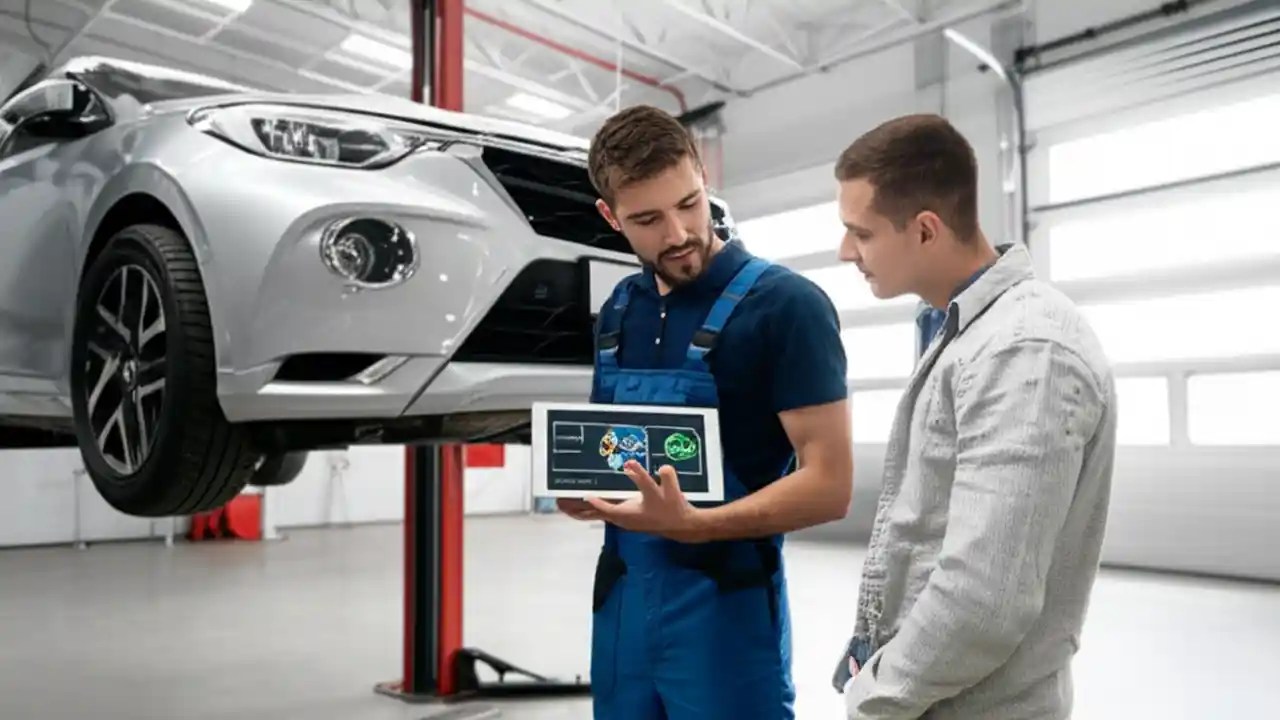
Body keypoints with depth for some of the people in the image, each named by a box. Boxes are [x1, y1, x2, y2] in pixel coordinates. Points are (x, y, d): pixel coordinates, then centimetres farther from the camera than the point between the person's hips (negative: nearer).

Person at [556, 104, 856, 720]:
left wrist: (693, 524, -28)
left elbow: (829, 485, -16)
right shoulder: (618, 309, 6)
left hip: (726, 606, -6)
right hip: (619, 599, 6)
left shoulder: (785, 304, -13)